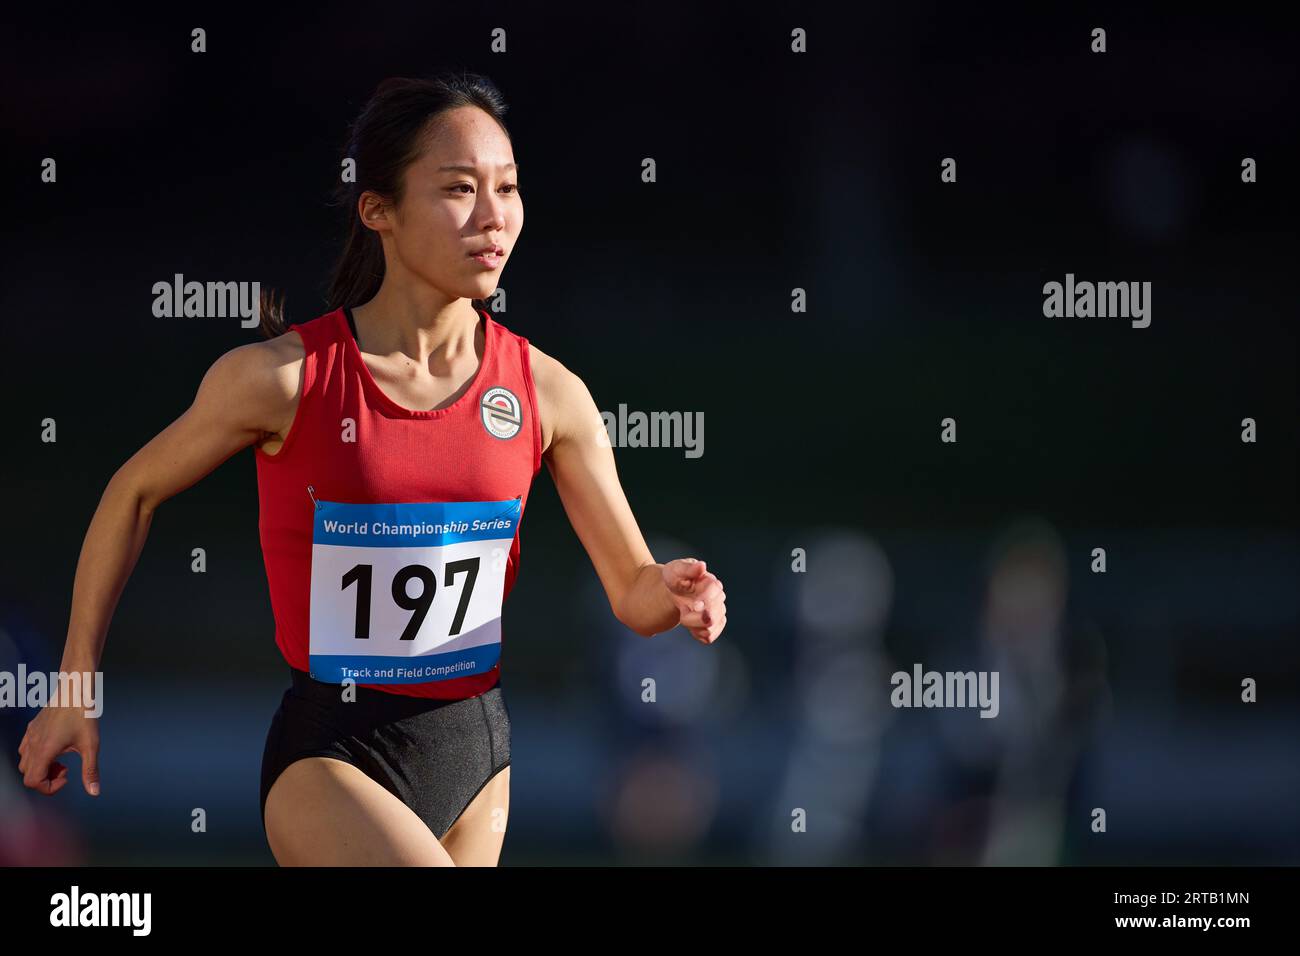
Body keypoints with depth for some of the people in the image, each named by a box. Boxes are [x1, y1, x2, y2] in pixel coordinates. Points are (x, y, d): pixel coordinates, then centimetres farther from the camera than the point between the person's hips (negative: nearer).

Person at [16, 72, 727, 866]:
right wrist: (77, 685, 5)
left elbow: (632, 589, 3)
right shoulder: (284, 377, -12)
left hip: (479, 754, 5)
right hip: (331, 760, -5)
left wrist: (673, 594, -21)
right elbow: (136, 493, 3)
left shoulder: (546, 392, -3)